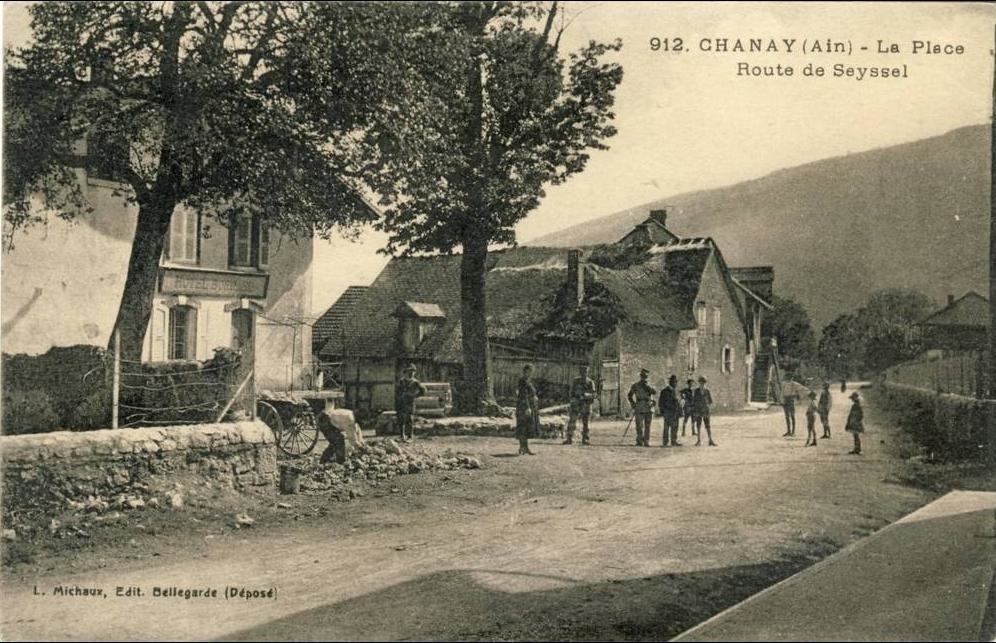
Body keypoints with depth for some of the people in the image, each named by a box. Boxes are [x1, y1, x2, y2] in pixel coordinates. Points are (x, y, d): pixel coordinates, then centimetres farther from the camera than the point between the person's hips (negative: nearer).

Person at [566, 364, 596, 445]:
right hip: (576, 405, 0)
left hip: (586, 406, 1)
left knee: (585, 423, 5)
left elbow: (593, 395, -3)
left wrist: (585, 395, -21)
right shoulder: (575, 381, 4)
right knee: (571, 422, -8)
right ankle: (569, 439, -5)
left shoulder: (590, 382, 2)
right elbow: (571, 392, 4)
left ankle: (584, 439, 14)